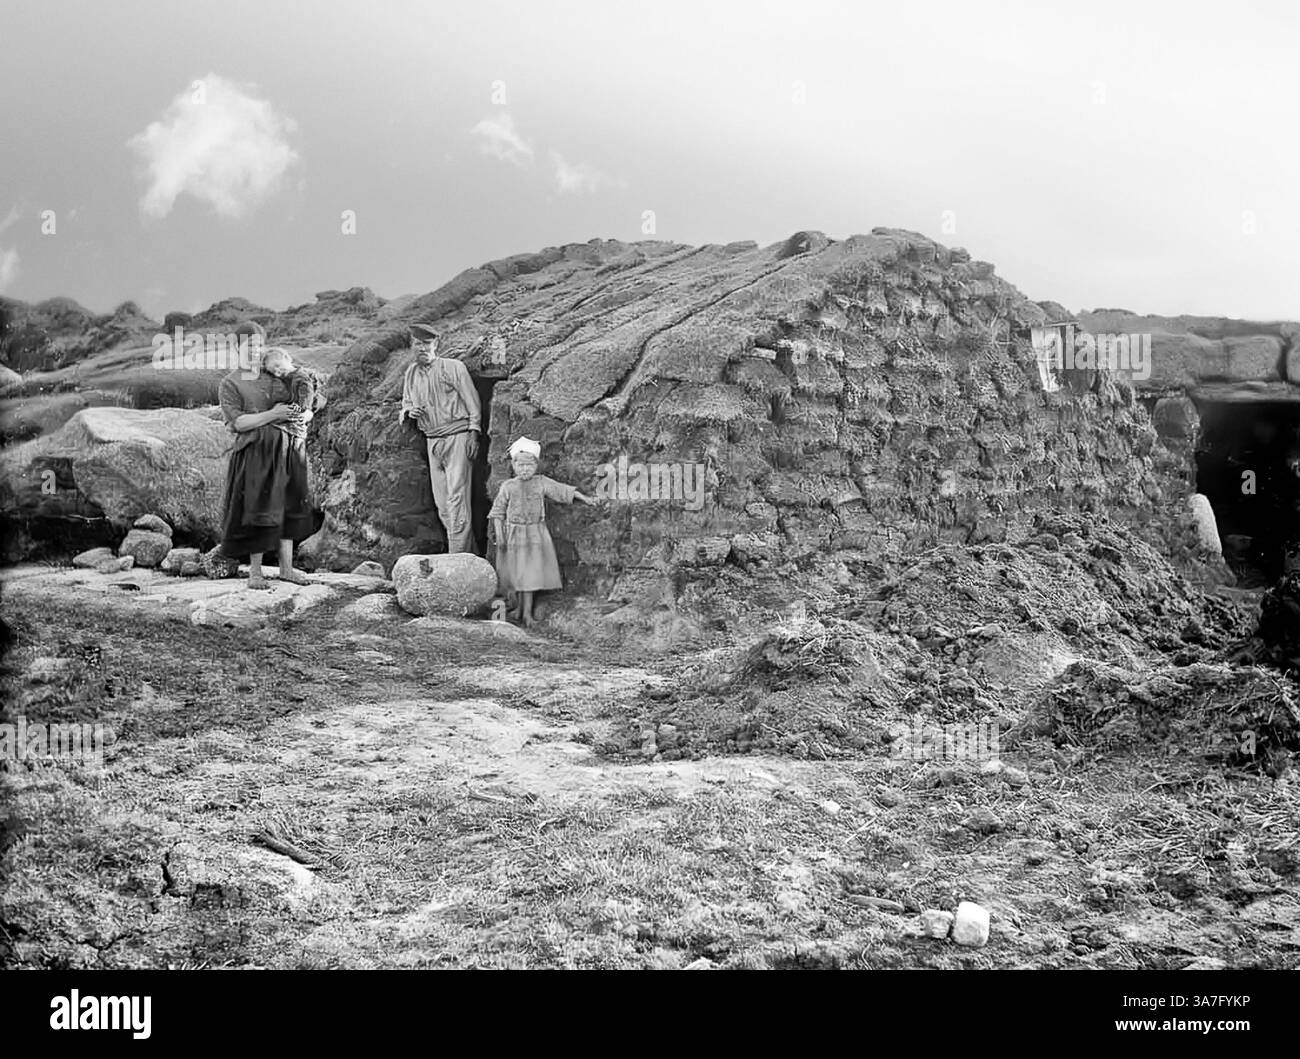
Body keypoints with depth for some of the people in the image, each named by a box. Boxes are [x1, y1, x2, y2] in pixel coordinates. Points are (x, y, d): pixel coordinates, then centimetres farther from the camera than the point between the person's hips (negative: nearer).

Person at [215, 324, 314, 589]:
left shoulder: (274, 376, 11)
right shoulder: (229, 385, -2)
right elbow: (238, 422, -11)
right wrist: (272, 415, -18)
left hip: (286, 449, 5)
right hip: (255, 451, -5)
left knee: (288, 507, 7)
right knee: (256, 510, -4)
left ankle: (286, 567, 16)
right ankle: (255, 571, 6)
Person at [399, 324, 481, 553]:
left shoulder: (453, 367, -2)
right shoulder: (411, 374, 15)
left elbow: (472, 401, -3)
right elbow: (404, 407, 23)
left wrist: (473, 433, -10)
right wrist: (408, 411, -2)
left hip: (457, 437, -6)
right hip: (432, 441, 6)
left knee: (457, 498, -12)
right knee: (442, 503, 3)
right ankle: (471, 556, 10)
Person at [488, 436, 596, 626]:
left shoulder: (542, 483, 1)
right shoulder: (507, 487, -1)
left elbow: (563, 491, 3)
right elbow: (498, 512, 2)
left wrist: (584, 498, -3)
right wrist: (499, 535, -6)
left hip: (536, 535, 0)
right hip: (514, 535, 0)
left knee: (531, 574, -1)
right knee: (517, 573, 5)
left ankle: (527, 613, 3)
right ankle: (521, 608, 18)